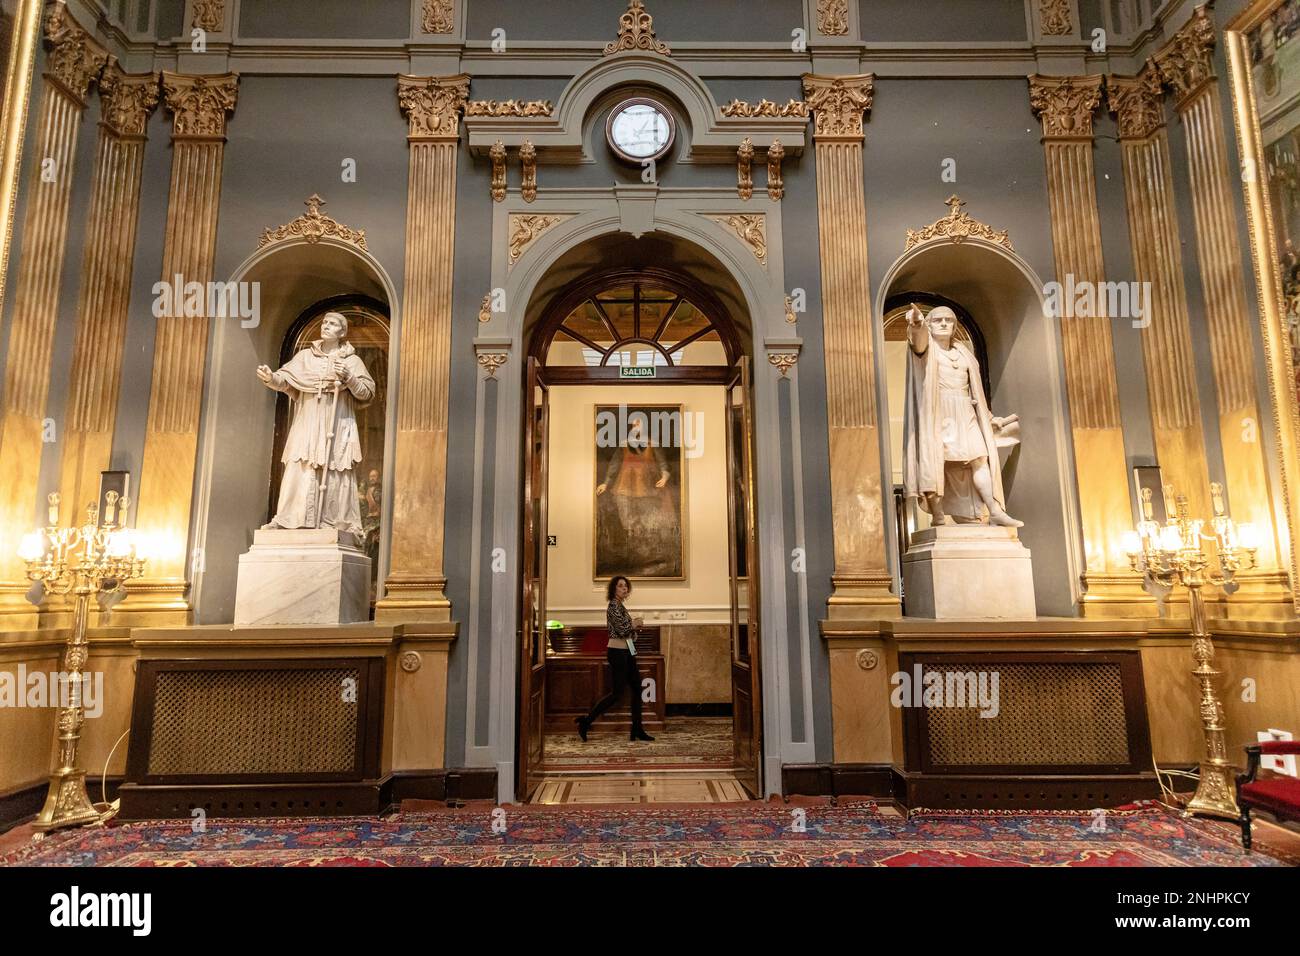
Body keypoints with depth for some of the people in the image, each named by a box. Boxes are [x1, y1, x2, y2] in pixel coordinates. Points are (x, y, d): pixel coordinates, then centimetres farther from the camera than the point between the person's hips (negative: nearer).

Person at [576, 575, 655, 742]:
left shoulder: (620, 605, 15)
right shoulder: (613, 605, -14)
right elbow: (622, 629, -22)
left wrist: (634, 624, 4)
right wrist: (635, 624, -4)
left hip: (627, 652, 10)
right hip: (617, 653, -10)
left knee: (636, 689, 8)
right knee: (617, 691, -6)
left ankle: (637, 730, 13)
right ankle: (586, 722, 3)